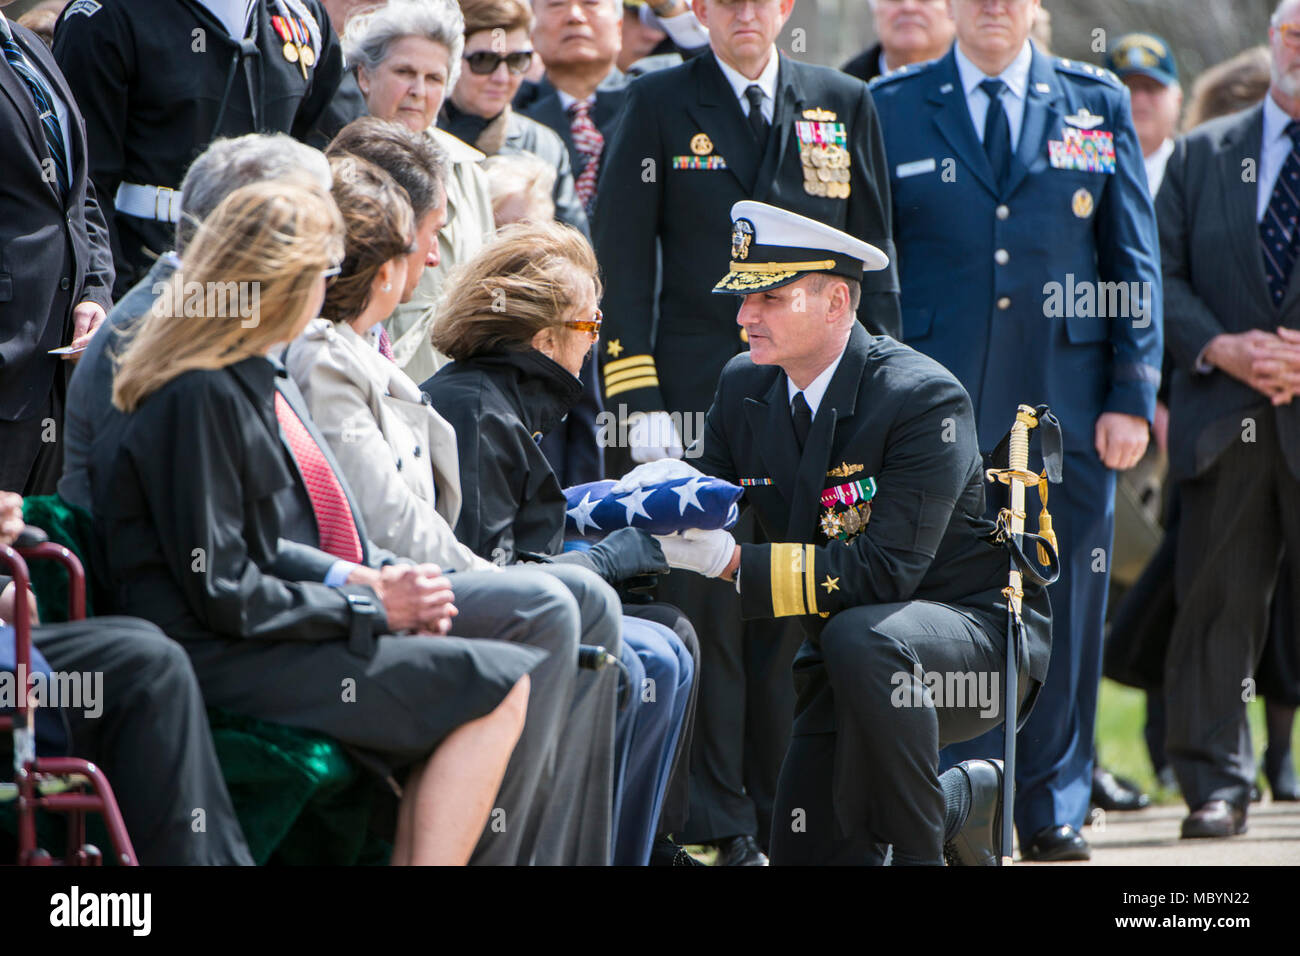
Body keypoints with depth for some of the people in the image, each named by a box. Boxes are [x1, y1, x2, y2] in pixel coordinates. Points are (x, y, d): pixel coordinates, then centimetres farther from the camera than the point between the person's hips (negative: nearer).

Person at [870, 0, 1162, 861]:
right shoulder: (892, 109, 7)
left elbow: (1136, 261, 8)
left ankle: (1053, 813, 13)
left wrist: (1132, 395, 0)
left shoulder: (1100, 104, 9)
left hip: (1068, 405, 1)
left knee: (1067, 612, 4)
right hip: (940, 402, -1)